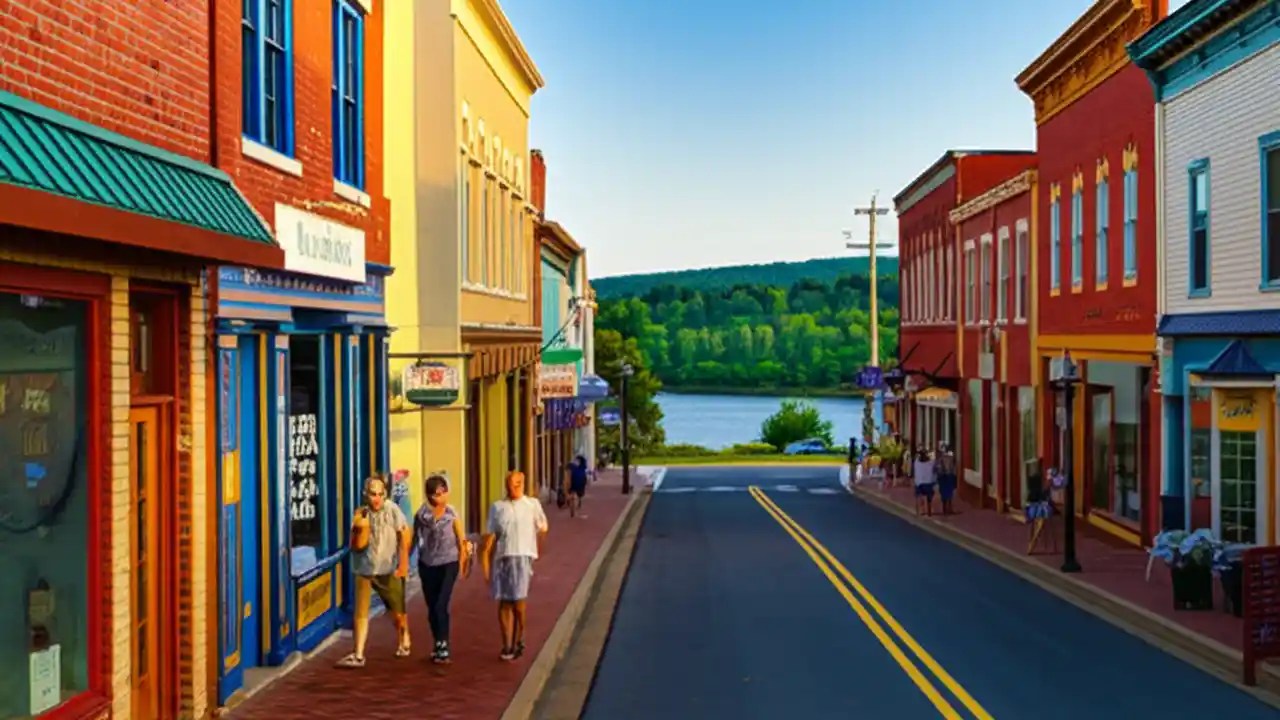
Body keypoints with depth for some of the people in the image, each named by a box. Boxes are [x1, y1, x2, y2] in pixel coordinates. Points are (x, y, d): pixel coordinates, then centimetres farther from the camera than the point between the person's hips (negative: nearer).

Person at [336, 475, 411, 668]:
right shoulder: (360, 514, -2)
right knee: (361, 612, -7)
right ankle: (358, 655, -5)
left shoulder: (392, 509, -9)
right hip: (365, 569, 1)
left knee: (397, 610, 12)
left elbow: (405, 535, -7)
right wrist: (362, 528, -21)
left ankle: (403, 639, 39)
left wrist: (403, 562, -11)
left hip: (389, 569, -1)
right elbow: (357, 546, -4)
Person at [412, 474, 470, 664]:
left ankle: (443, 647, -10)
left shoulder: (452, 515, -5)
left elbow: (461, 539, 0)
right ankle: (439, 645, 24)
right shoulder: (421, 515, -2)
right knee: (432, 608, 10)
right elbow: (414, 538, 4)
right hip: (427, 564, 3)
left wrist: (463, 561, -2)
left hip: (448, 563, -3)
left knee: (441, 606, -13)